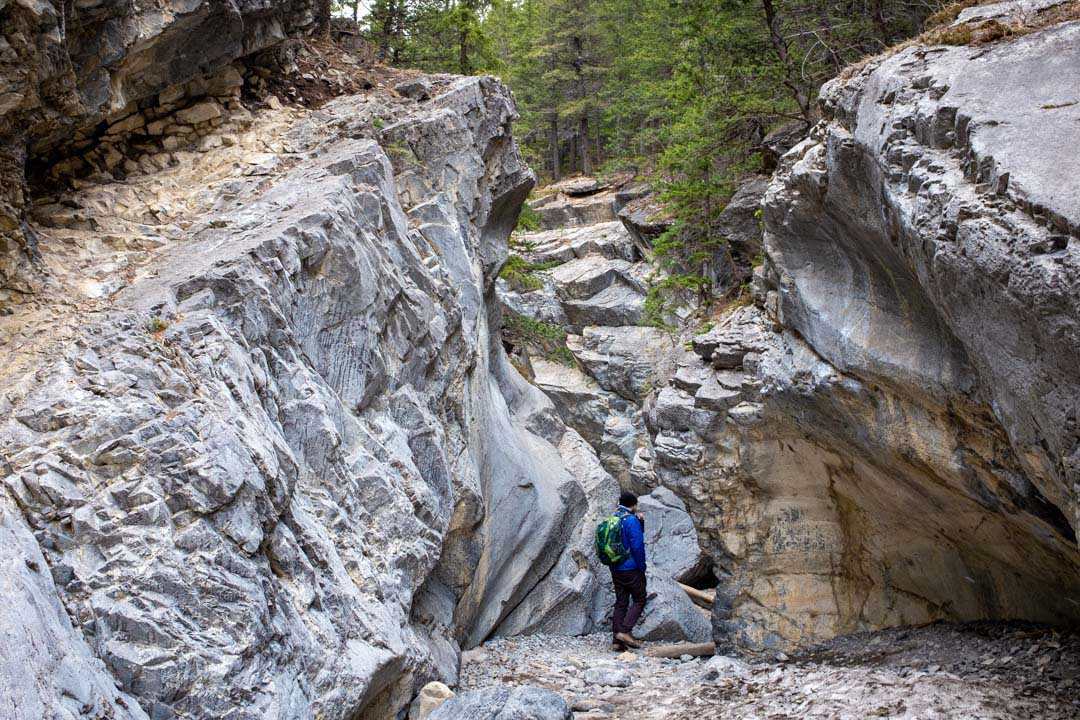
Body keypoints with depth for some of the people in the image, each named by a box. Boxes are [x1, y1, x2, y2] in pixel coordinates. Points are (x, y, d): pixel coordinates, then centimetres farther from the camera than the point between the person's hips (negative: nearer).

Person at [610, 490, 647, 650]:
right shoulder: (632, 520, -15)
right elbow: (637, 546, -19)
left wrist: (640, 522, 7)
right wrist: (642, 566, -7)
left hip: (616, 569, 7)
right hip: (632, 569, -7)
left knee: (620, 603, 9)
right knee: (639, 601, 3)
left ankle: (616, 640, 6)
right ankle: (625, 631, -10)